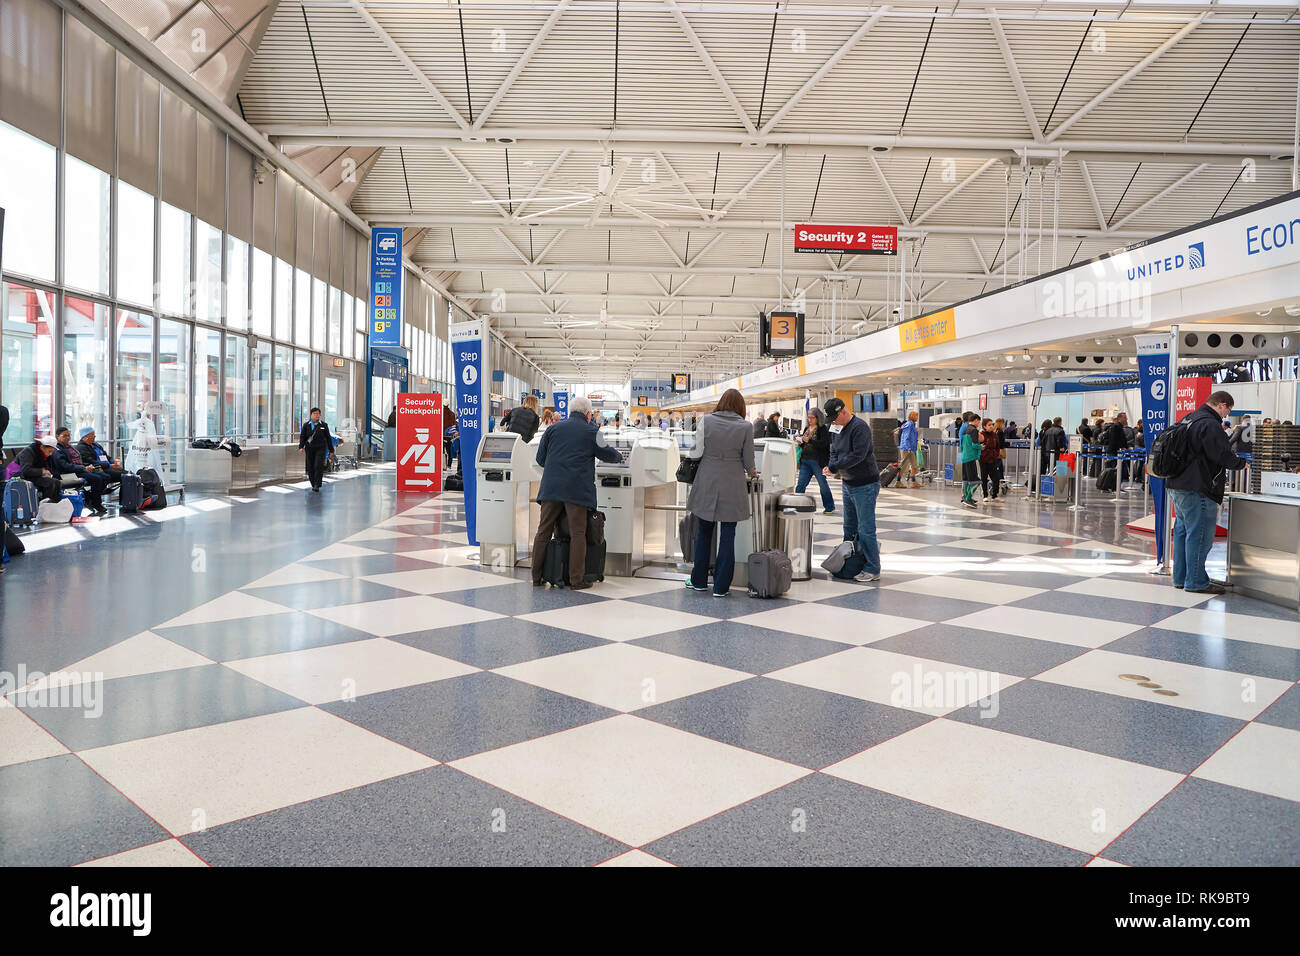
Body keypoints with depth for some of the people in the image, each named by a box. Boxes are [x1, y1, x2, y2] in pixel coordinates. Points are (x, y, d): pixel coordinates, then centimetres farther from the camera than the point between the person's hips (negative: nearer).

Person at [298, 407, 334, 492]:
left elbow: (328, 438, 9)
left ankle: (317, 485, -12)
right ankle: (313, 485, 15)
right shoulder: (306, 425, 8)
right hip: (309, 449, 2)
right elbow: (302, 436, 4)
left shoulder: (323, 425, 7)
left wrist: (331, 450, 8)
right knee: (310, 467, 3)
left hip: (320, 448, -1)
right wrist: (301, 447, -11)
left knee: (318, 466, -13)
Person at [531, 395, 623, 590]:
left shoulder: (553, 428, 11)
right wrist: (618, 456, 36)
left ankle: (537, 577, 12)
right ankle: (576, 580, 2)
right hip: (577, 490, -3)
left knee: (543, 532, 8)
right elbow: (607, 454, 14)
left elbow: (540, 458, 13)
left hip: (551, 488, 3)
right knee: (577, 534, 2)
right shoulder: (591, 432, 4)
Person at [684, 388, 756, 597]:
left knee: (704, 533, 14)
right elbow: (748, 460, 2)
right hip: (732, 486, -1)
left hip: (707, 484, 1)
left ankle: (699, 581, 23)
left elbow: (697, 452, -3)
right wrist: (751, 472, 23)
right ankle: (721, 587, 7)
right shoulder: (745, 427, -3)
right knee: (727, 535, 5)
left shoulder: (706, 421, -2)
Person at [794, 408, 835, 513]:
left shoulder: (823, 429, -6)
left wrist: (809, 441, -27)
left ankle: (830, 507, 14)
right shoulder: (807, 429, 15)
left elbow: (823, 443, -18)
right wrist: (800, 443, 1)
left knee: (823, 484, 3)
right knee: (800, 484, 3)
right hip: (805, 460, 6)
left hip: (817, 461, -6)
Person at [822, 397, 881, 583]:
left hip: (865, 486, -9)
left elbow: (858, 455, -25)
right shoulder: (840, 430, 11)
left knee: (866, 530, -7)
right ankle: (848, 566, 24)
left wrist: (834, 467, -20)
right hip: (848, 484, 9)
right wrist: (831, 467, -5)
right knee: (850, 528, 15)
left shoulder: (859, 427, -17)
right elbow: (834, 452, 17)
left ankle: (872, 570, 0)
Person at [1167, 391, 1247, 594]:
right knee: (1199, 535, -4)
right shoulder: (1210, 425, -15)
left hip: (1177, 486, 10)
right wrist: (1242, 463, 1)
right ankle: (1196, 582, 1)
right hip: (1197, 490, -10)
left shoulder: (1189, 419, 16)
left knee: (1182, 531, 15)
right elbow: (1222, 455, -17)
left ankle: (1180, 578, 21)